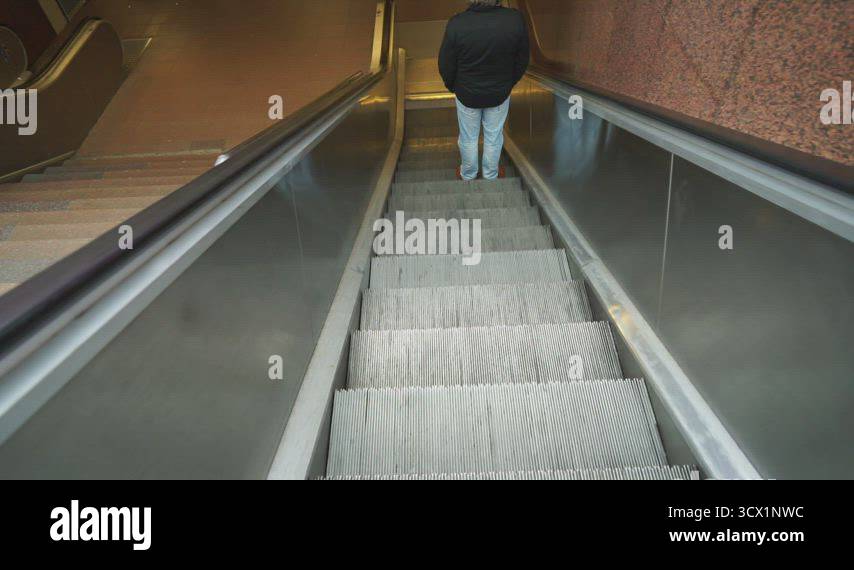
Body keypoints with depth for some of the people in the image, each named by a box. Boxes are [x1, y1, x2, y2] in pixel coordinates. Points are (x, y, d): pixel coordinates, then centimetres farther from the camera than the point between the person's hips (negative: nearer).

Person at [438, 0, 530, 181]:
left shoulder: (456, 24, -28)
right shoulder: (516, 20, -22)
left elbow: (446, 65, -13)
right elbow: (522, 61, -6)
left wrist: (452, 86, 8)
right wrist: (509, 84, 13)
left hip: (467, 94, -1)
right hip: (500, 93, 1)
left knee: (468, 137, 20)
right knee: (494, 137, 21)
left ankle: (468, 174, 40)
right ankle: (491, 174, 40)